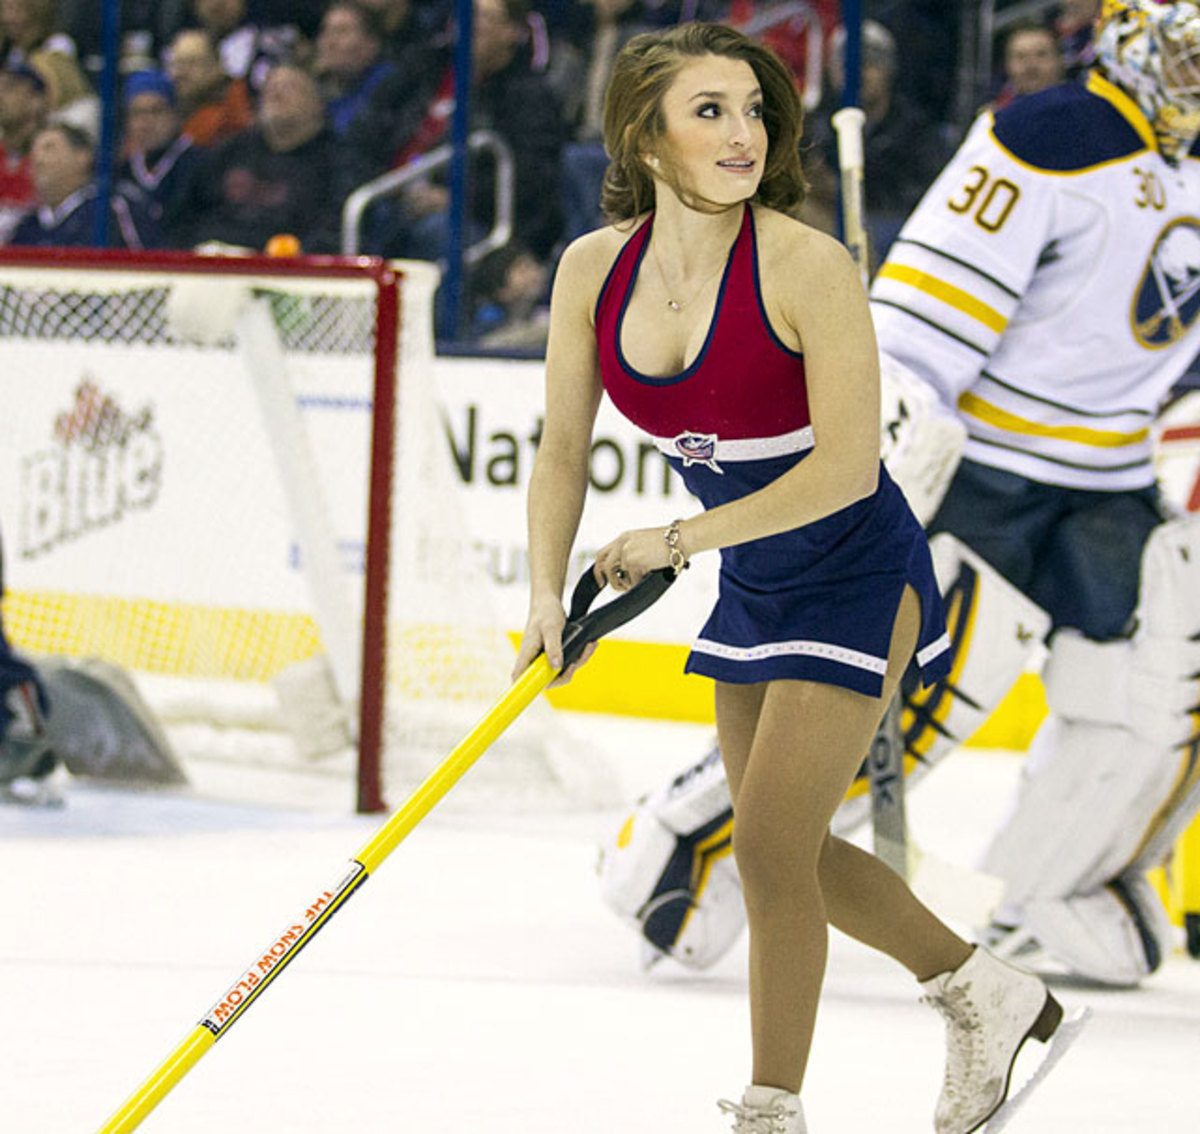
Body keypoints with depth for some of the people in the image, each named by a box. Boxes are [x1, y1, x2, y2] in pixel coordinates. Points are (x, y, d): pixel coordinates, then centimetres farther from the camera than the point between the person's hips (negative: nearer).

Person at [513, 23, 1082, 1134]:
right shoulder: (594, 270, -9)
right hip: (753, 582, 7)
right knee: (784, 847, 14)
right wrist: (547, 592, -14)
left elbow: (845, 469, -26)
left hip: (857, 573, -7)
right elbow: (562, 451, 0)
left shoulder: (805, 266, -26)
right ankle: (985, 993, 34)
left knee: (771, 844, -10)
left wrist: (677, 540, -23)